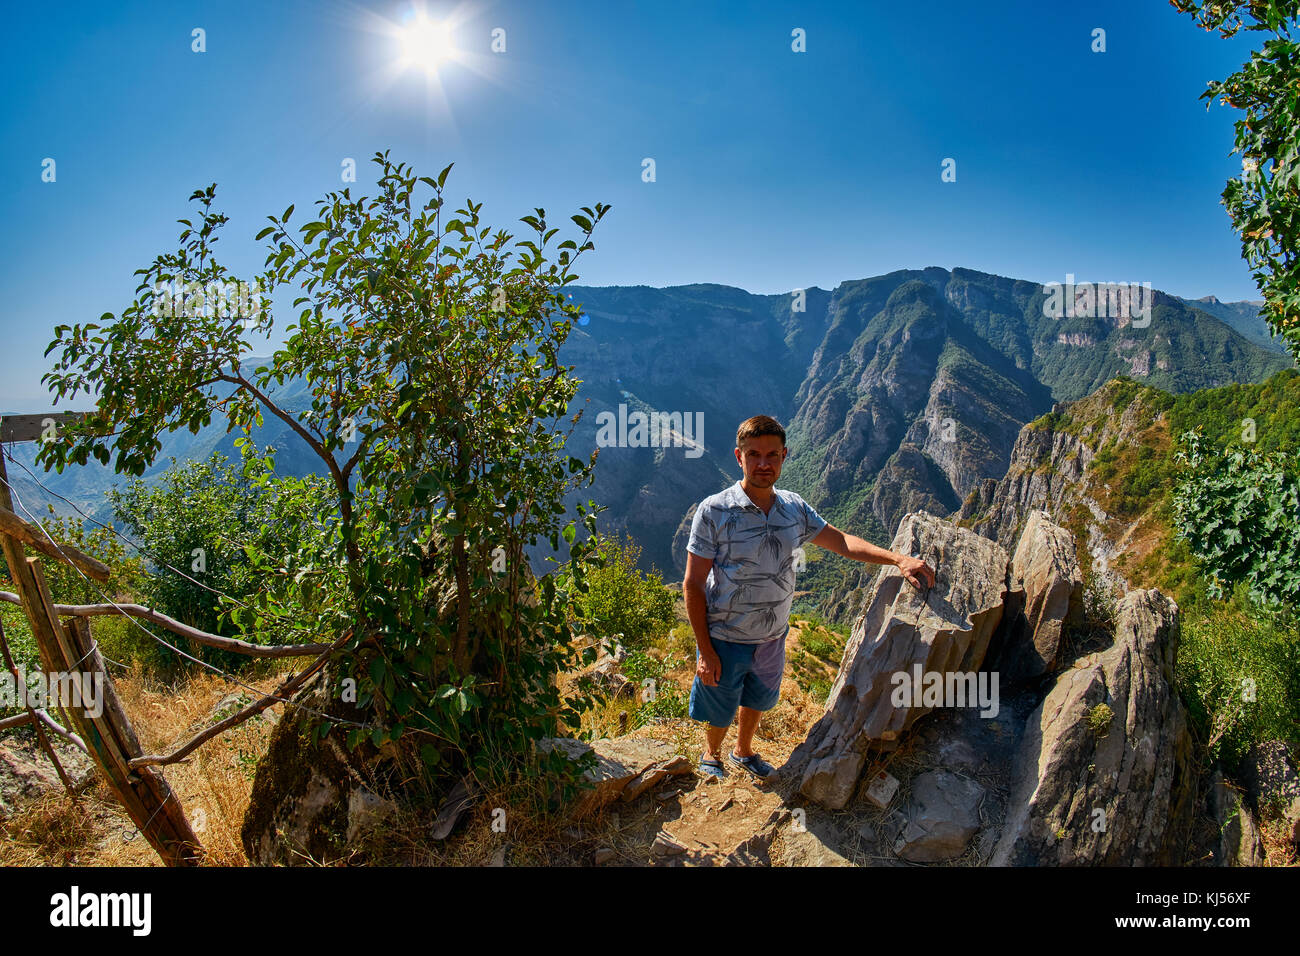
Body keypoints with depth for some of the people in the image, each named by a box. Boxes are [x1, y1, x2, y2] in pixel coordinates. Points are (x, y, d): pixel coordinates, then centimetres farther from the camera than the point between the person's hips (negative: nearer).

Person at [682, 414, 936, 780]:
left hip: (773, 636, 5)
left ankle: (744, 750, 55)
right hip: (725, 639, -4)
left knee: (758, 699, 26)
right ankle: (712, 755, 48)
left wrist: (899, 559, -7)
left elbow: (841, 541, 6)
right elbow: (692, 586, -17)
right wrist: (705, 650, -18)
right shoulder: (714, 511, -21)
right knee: (719, 711, 16)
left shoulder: (794, 508, -6)